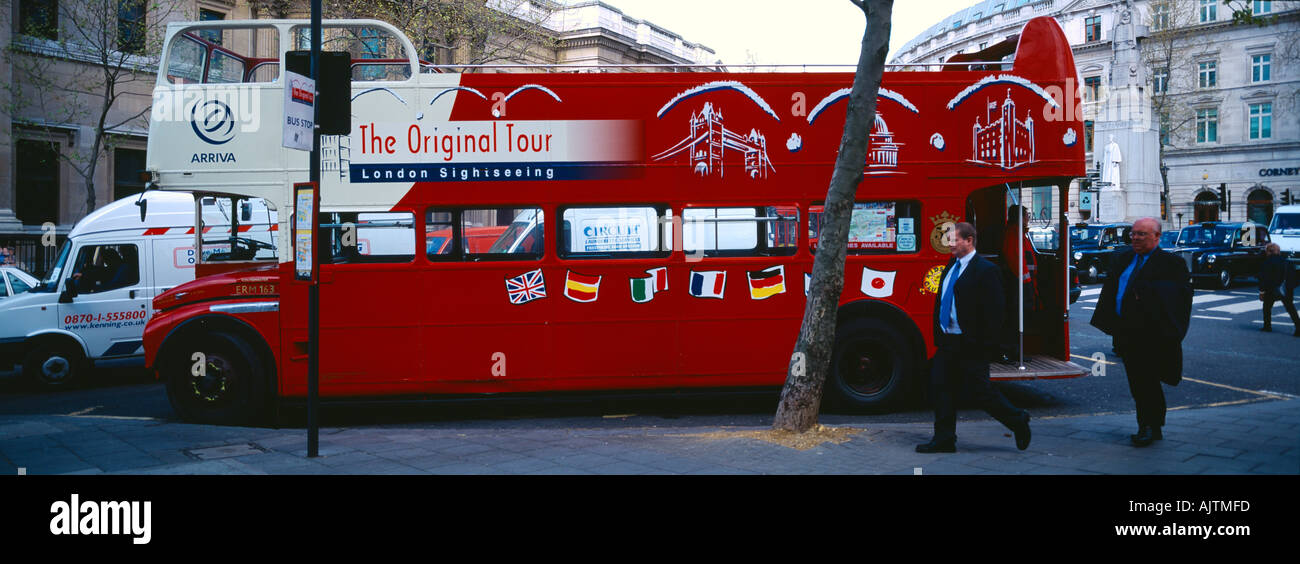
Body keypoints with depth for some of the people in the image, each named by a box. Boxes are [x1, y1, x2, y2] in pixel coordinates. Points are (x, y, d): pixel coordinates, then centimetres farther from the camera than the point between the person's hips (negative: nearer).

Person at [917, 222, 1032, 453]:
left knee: (980, 391, -1)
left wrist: (986, 345, -18)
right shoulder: (951, 266, 12)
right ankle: (944, 439, 14)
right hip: (948, 342, 8)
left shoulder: (985, 270, -12)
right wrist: (938, 335, 15)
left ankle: (1018, 421, 21)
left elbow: (993, 312, -15)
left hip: (971, 346, -8)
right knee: (940, 387, 5)